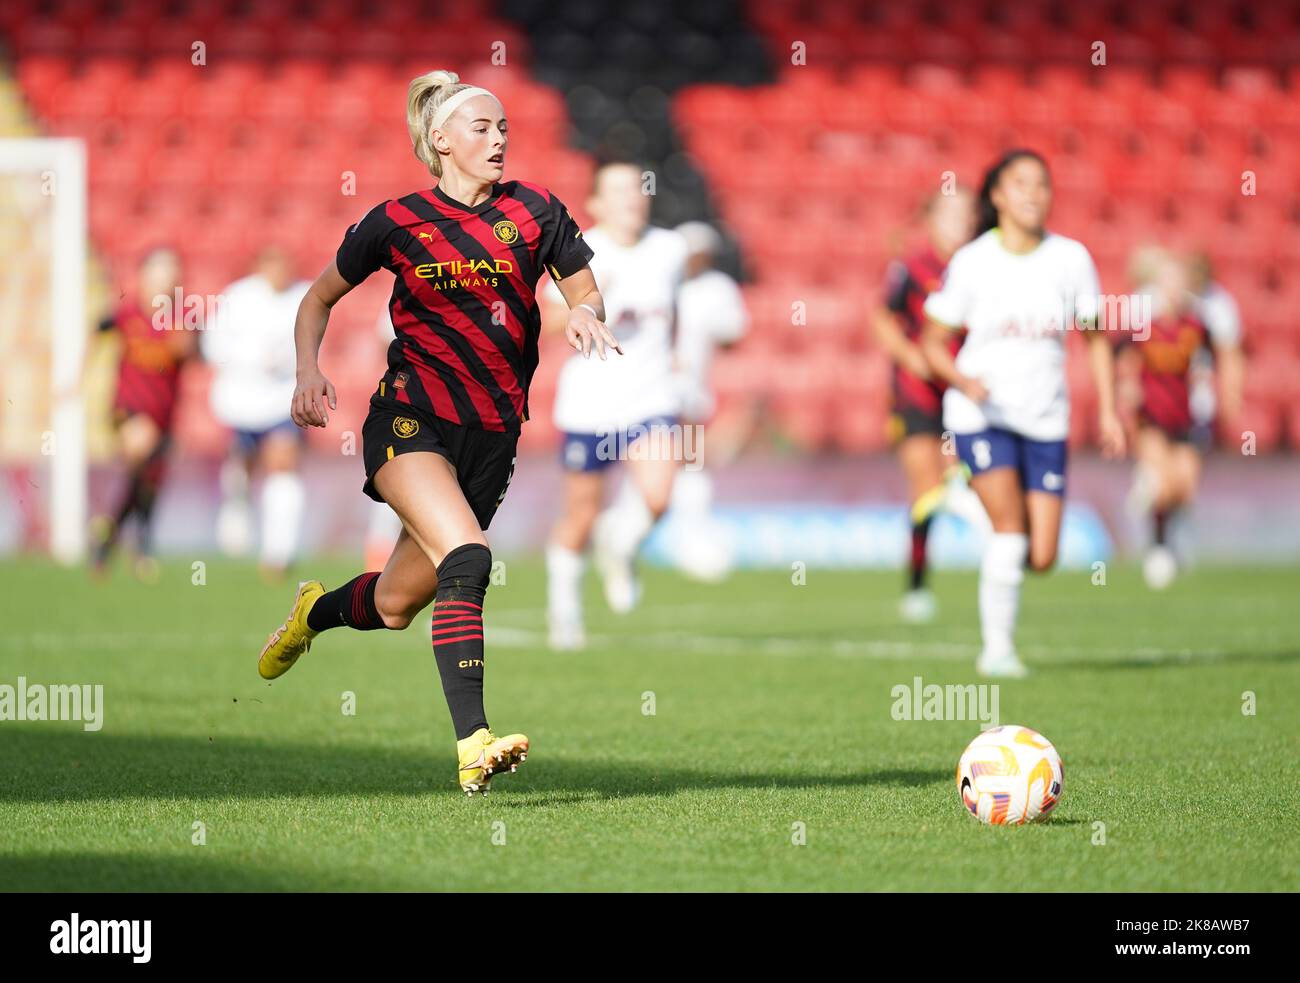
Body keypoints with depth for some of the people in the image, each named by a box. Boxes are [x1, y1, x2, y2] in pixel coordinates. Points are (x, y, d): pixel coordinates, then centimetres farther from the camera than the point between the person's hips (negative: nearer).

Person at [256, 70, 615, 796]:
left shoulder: (535, 211, 3)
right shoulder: (398, 222, 0)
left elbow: (586, 291, 12)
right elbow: (319, 299, 12)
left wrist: (586, 313, -12)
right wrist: (309, 371, -5)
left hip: (493, 433, 3)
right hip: (412, 417, -3)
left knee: (396, 606, 9)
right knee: (467, 558, -28)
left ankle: (318, 610, 46)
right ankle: (474, 744, -33)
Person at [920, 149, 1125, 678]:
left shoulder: (1070, 258, -1)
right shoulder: (972, 262, -6)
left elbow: (1095, 338, 9)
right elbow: (933, 342, -1)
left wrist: (1107, 411, 1)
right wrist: (964, 381, -20)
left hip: (1045, 420, 3)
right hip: (981, 414, -3)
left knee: (1042, 557, -4)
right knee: (1010, 525, -21)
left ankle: (1000, 565, 32)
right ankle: (997, 649, -8)